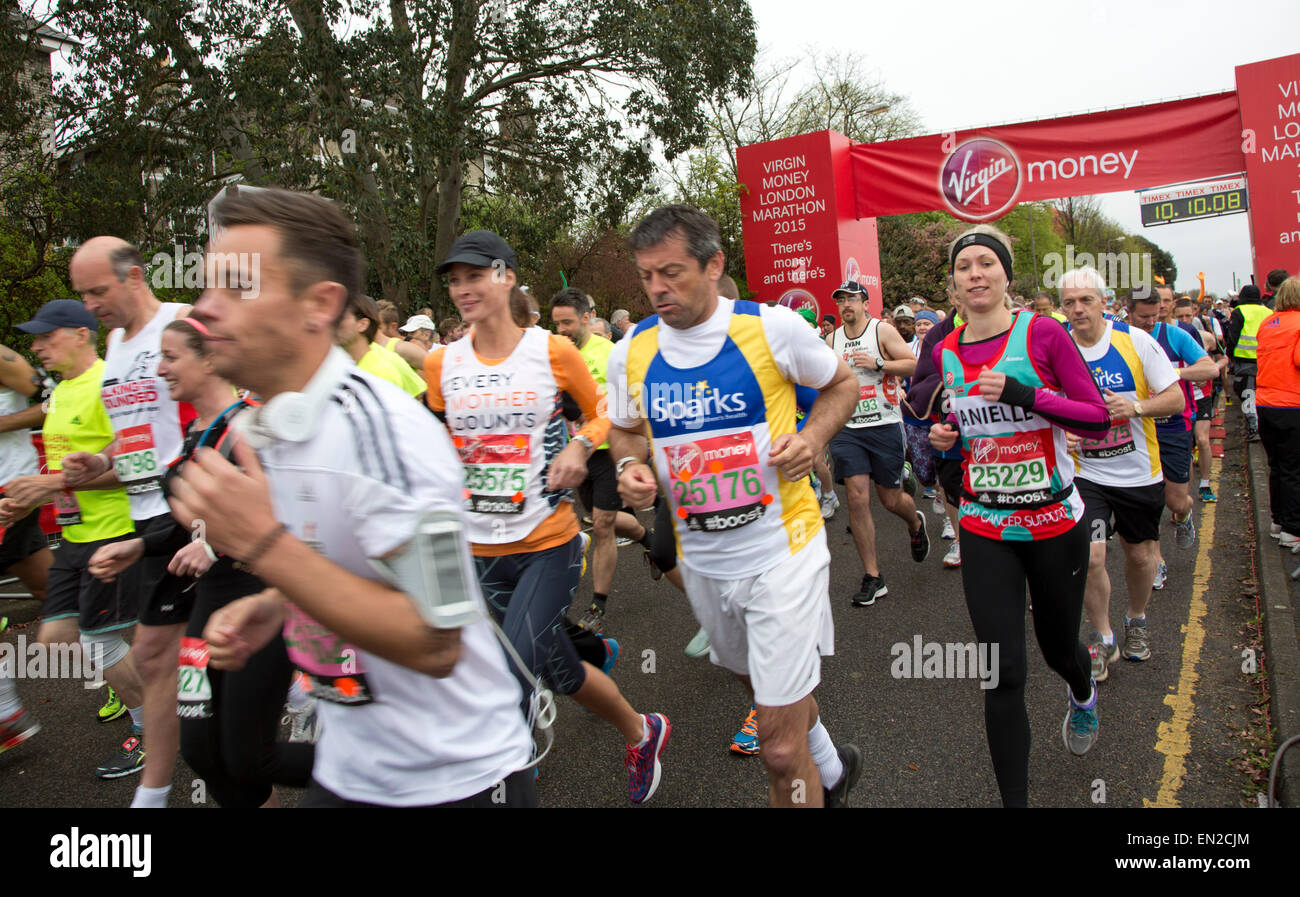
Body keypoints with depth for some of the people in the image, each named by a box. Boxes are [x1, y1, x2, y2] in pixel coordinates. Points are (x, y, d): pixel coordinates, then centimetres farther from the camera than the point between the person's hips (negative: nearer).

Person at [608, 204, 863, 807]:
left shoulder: (773, 328, -12)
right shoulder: (631, 352, -2)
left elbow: (841, 383, 5)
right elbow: (625, 430, 14)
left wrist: (812, 436, -14)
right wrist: (629, 467, -8)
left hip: (781, 547, -5)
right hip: (700, 559, 5)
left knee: (780, 747, -4)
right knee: (764, 687, 27)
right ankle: (829, 766, 57)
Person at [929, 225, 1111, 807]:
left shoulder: (1042, 333, -9)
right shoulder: (946, 352, 3)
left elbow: (1097, 418, -10)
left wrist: (1022, 394, -24)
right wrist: (946, 435, -4)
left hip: (1055, 522, -2)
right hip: (985, 528, 2)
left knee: (1058, 648, 19)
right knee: (1003, 673, -4)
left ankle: (1083, 695, 58)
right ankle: (1014, 800, 11)